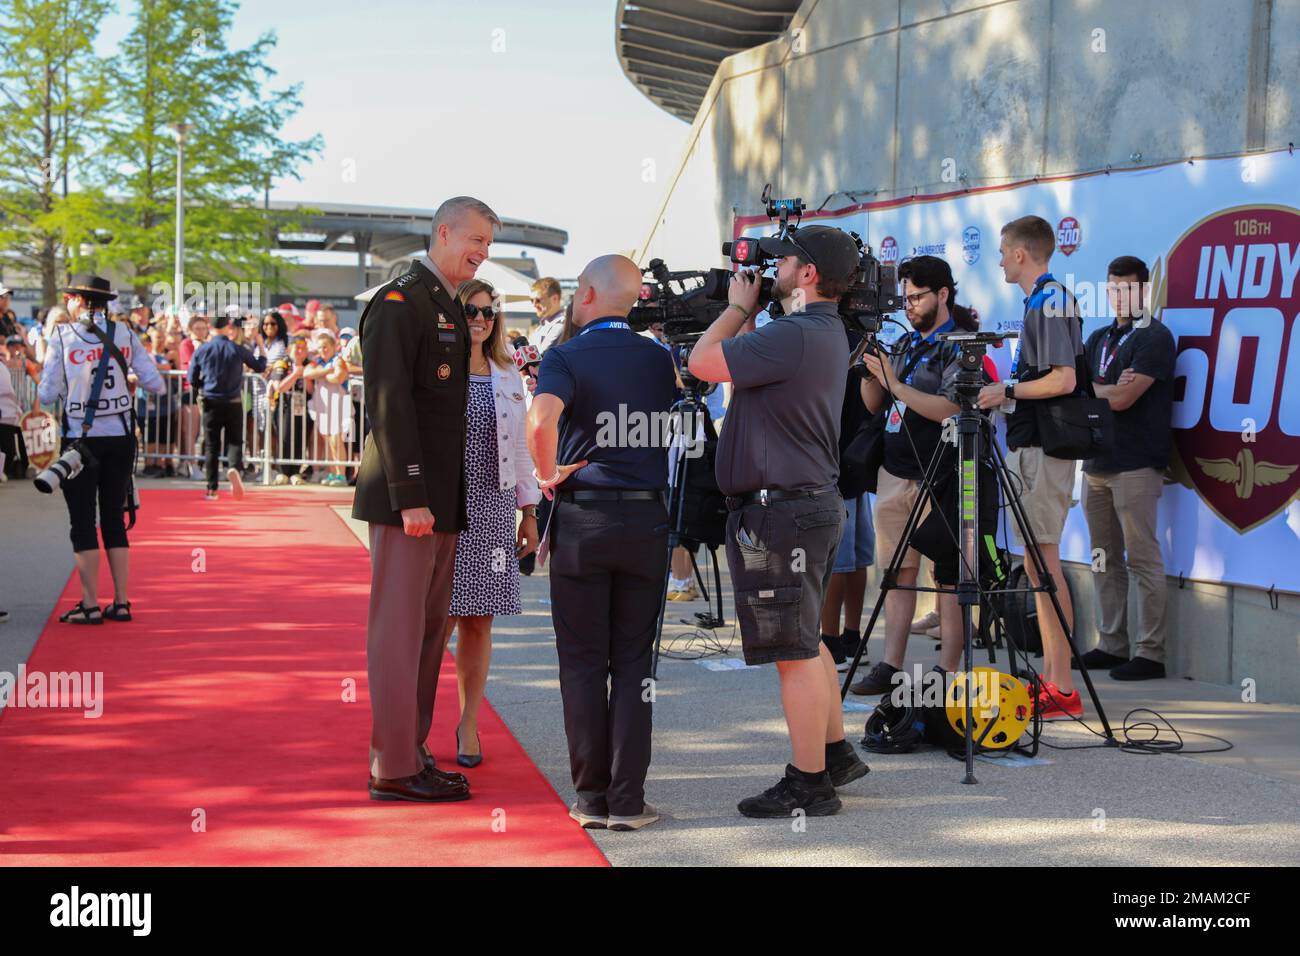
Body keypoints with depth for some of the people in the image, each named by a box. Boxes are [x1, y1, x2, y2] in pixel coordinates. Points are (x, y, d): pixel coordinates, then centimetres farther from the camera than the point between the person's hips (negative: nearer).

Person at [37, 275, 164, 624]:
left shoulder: (62, 336, -7)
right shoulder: (124, 334, 2)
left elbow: (47, 395, -9)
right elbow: (155, 384, -1)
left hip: (80, 439, -3)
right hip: (120, 438, 3)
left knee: (83, 521, 4)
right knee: (114, 519, 11)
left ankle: (90, 605, 3)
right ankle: (121, 602, 12)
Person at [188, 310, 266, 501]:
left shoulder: (202, 350, -4)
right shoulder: (237, 349, -7)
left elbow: (192, 379, 1)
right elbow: (260, 367, 4)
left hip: (211, 403, 1)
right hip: (233, 404, -1)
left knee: (211, 445, 8)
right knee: (235, 441, 6)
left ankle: (211, 489, 7)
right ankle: (234, 467, -26)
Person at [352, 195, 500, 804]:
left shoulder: (447, 306, 19)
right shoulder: (399, 301, -10)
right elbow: (388, 402, -18)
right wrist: (410, 496, -22)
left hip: (439, 499, 10)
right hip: (406, 497, -9)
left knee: (428, 629, 13)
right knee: (399, 629, -5)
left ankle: (411, 751, 21)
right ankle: (394, 768, -1)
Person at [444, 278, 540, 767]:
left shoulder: (508, 377, 13)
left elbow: (520, 448, 16)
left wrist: (529, 511, 12)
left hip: (493, 511, 4)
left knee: (478, 622, 5)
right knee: (439, 621, -6)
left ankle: (469, 724, 16)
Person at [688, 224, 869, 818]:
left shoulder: (794, 336, -20)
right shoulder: (826, 332, 13)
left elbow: (704, 362, -18)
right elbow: (742, 363, 21)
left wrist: (739, 306, -4)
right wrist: (750, 313, 14)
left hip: (780, 509, -11)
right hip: (813, 501, 11)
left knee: (794, 651, -4)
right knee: (805, 640, 21)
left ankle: (808, 786, 2)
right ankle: (836, 753, 30)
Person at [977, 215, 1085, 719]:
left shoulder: (1051, 301, -12)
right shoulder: (1042, 301, 18)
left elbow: (1063, 379, -21)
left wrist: (1007, 390, -12)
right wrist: (1007, 393, 14)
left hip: (1043, 450, -10)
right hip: (1029, 446, 10)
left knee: (1043, 563, -10)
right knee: (1037, 563, 11)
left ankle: (1062, 691, -8)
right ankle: (1050, 677, 16)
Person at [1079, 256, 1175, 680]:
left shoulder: (1154, 338, -5)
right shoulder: (1098, 338, 19)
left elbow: (1121, 399, -14)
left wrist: (1090, 391, -1)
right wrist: (1110, 389, -6)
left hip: (1136, 465, -8)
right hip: (1097, 462, 8)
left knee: (1142, 560, -6)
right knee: (1105, 560, 10)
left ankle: (1151, 653, -4)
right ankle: (1111, 645, 16)